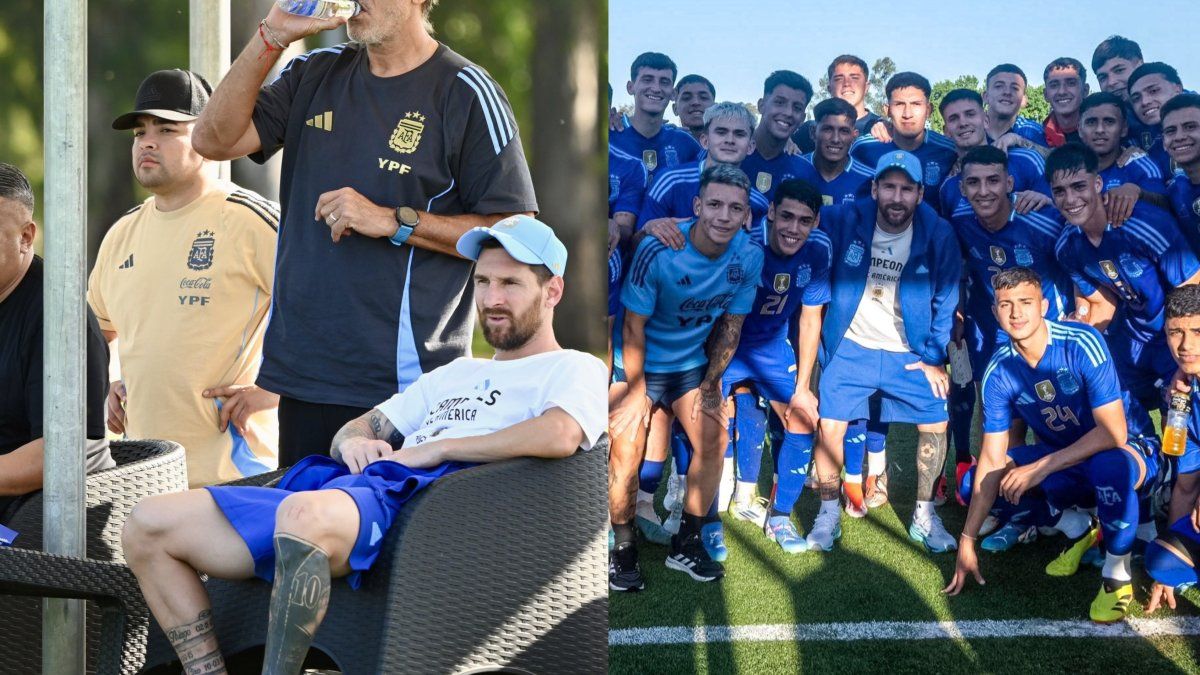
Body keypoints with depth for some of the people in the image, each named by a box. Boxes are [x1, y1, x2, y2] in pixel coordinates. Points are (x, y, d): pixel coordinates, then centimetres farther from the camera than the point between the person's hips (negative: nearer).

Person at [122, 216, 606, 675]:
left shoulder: (574, 370, 11)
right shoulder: (455, 373, 37)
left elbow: (561, 435, -13)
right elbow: (351, 430, 35)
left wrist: (438, 448, -8)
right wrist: (354, 442, 8)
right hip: (336, 488, 9)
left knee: (304, 514, -44)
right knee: (148, 525, -6)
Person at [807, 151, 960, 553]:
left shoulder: (938, 236, -12)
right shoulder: (845, 221, -13)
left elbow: (945, 301, -4)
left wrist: (934, 357, -4)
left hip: (909, 353, 1)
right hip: (851, 349, 0)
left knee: (935, 423, -4)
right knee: (830, 426, -8)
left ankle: (924, 516, 13)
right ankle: (828, 514, 9)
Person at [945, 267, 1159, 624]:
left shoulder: (1081, 344, -26)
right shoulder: (999, 372, -11)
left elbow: (1113, 432, -29)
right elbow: (992, 461, -8)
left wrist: (1040, 467, -33)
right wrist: (967, 541, -11)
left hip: (1130, 450, -6)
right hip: (1066, 464, 6)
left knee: (1110, 466, -42)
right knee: (975, 481, -11)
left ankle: (1117, 575, -15)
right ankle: (1077, 529, 13)